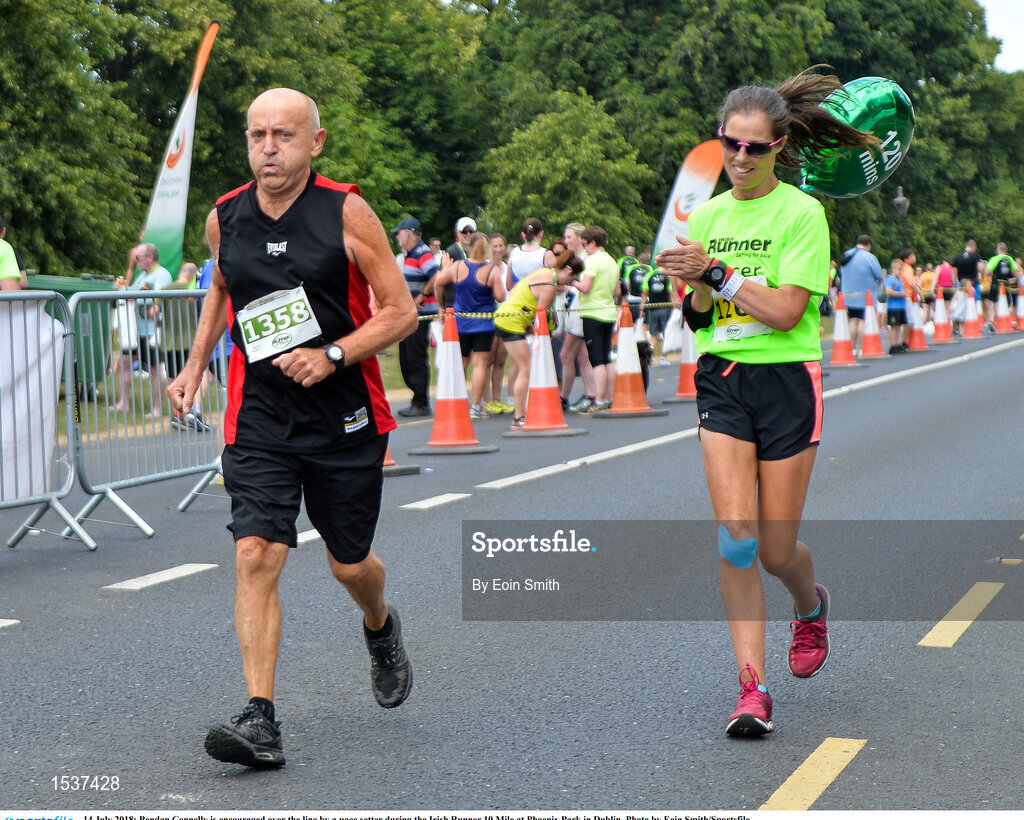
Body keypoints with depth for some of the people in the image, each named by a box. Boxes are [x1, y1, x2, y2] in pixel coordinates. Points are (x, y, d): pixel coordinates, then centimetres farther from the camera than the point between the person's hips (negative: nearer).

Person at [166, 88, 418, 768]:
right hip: (258, 419, 2)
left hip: (345, 417, -2)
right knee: (255, 555, -14)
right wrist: (196, 366, 16)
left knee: (349, 562, 10)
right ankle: (261, 720, -15)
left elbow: (402, 312, -7)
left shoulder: (346, 212, -8)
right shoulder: (224, 220, 3)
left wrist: (332, 355, -19)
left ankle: (381, 627, 46)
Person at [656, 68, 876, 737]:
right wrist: (697, 290, -9)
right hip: (721, 379, 3)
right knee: (736, 539, -11)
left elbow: (785, 310, -16)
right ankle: (752, 688, -6)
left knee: (777, 551, 2)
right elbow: (700, 317, 12)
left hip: (787, 381, -3)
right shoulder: (706, 217, 9)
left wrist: (716, 272, -17)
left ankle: (811, 606, 39)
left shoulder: (802, 213, -7)